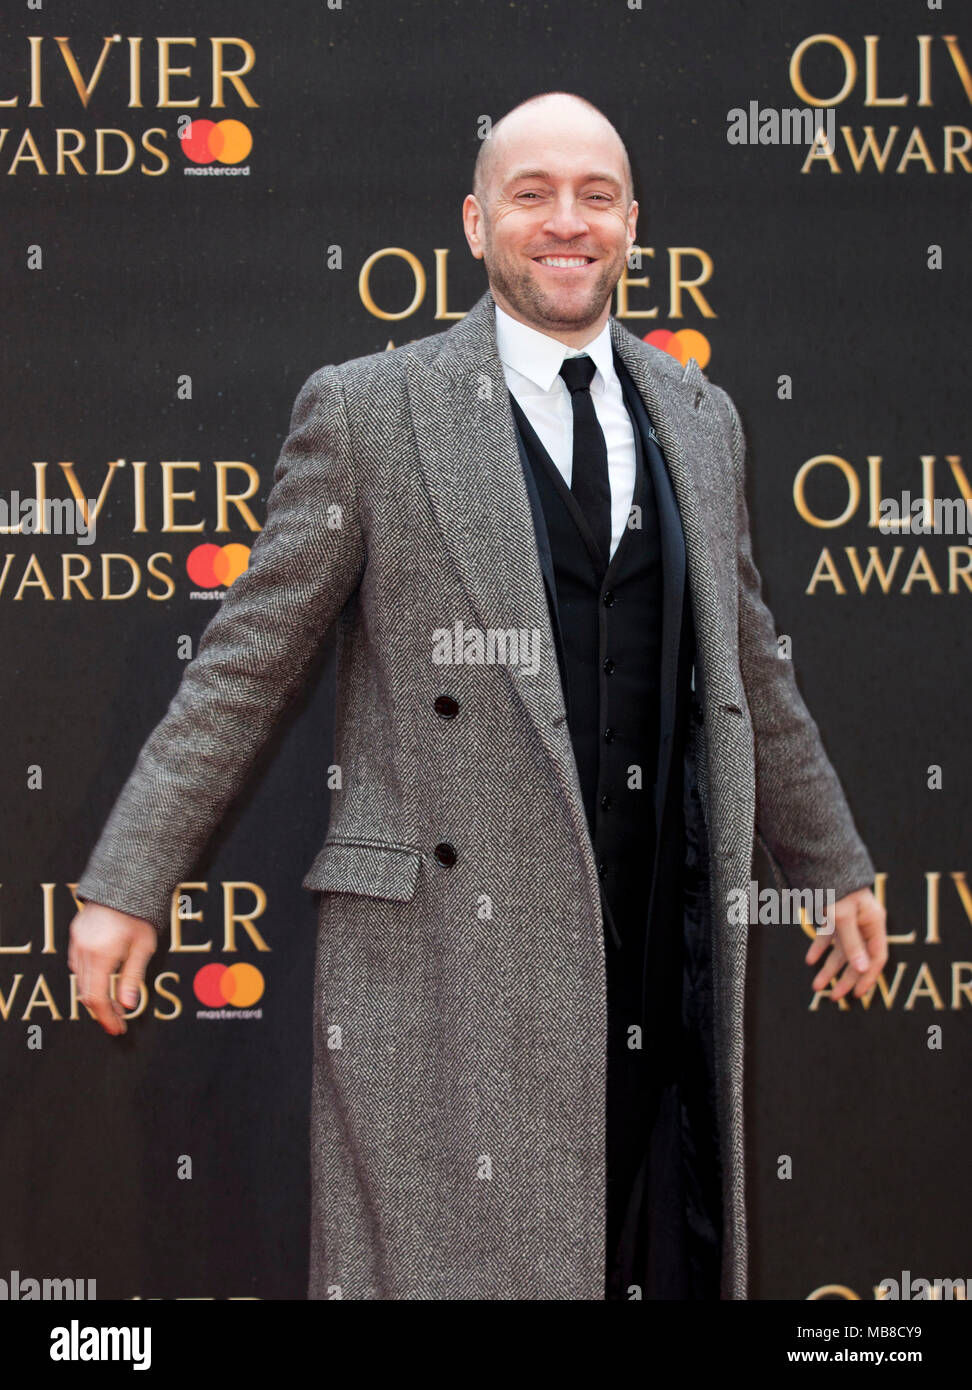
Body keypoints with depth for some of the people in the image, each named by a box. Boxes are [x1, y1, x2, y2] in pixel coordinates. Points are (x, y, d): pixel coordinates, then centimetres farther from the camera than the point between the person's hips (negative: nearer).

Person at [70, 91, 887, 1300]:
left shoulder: (700, 420, 14)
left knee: (667, 1263, 7)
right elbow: (245, 661, 0)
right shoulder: (367, 410, 0)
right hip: (447, 957, -4)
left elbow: (748, 666, 23)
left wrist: (834, 866, 29)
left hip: (665, 969, 4)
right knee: (452, 1264, 0)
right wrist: (129, 882, -3)